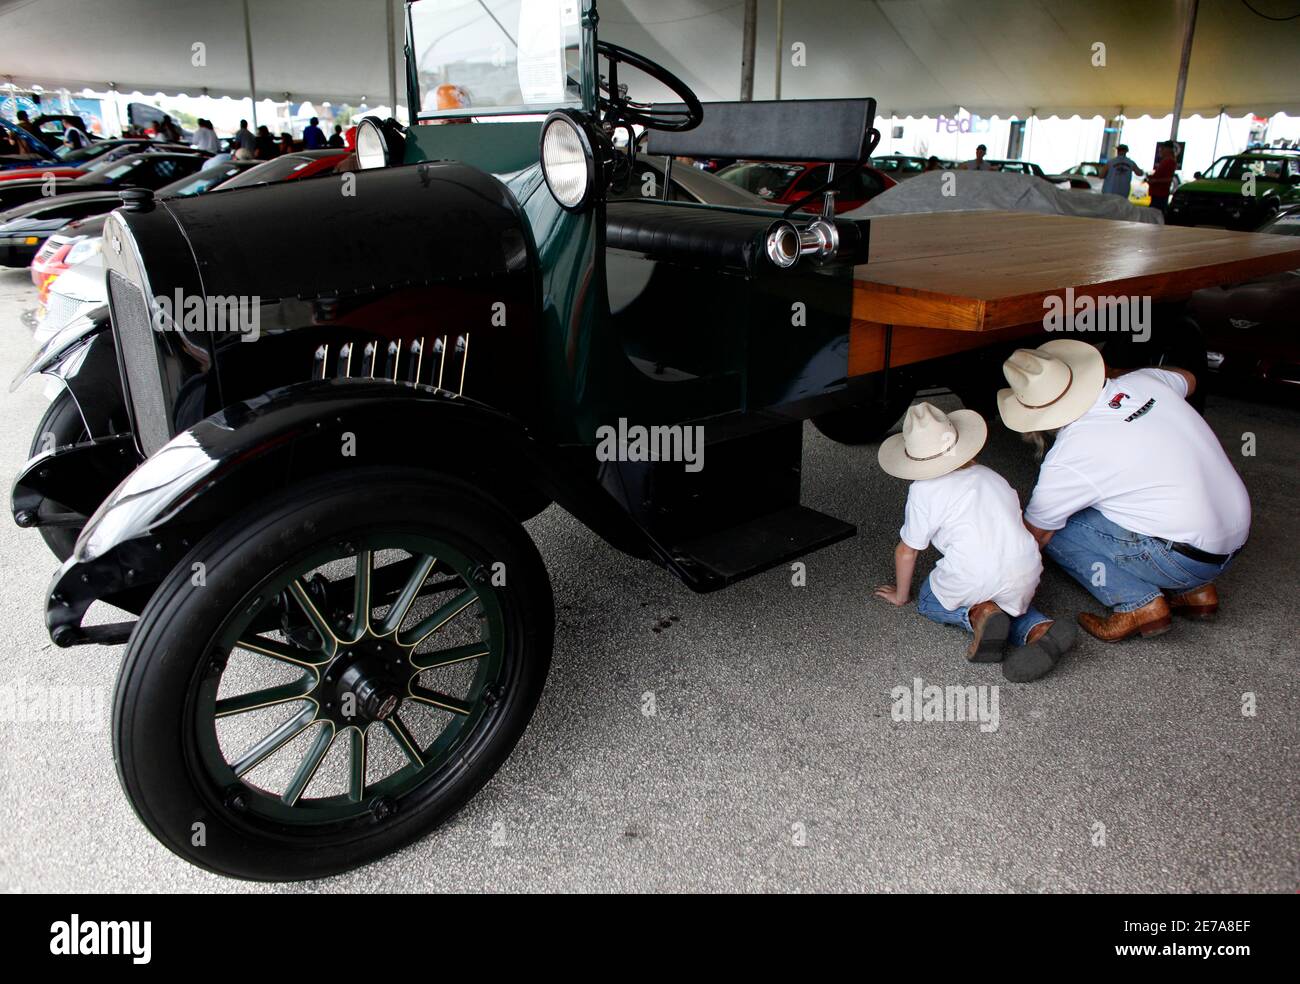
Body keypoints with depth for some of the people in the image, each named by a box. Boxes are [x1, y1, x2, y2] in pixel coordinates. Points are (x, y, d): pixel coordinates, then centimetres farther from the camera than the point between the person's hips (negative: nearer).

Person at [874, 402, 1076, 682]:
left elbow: (907, 551, 10)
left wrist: (900, 595, 28)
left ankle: (977, 615, -5)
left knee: (929, 603, 24)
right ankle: (1038, 629, 2)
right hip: (1026, 572, 4)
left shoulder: (923, 491, 4)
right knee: (1011, 601, 35)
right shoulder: (990, 476, 21)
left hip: (971, 580, -4)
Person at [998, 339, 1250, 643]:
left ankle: (1139, 604, -5)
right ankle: (1194, 589, 19)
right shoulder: (1143, 380, 0)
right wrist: (1112, 375, 36)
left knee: (1056, 524, -2)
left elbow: (1034, 536, -1)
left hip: (1189, 558, -8)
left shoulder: (1066, 460, -17)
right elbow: (1188, 379, 28)